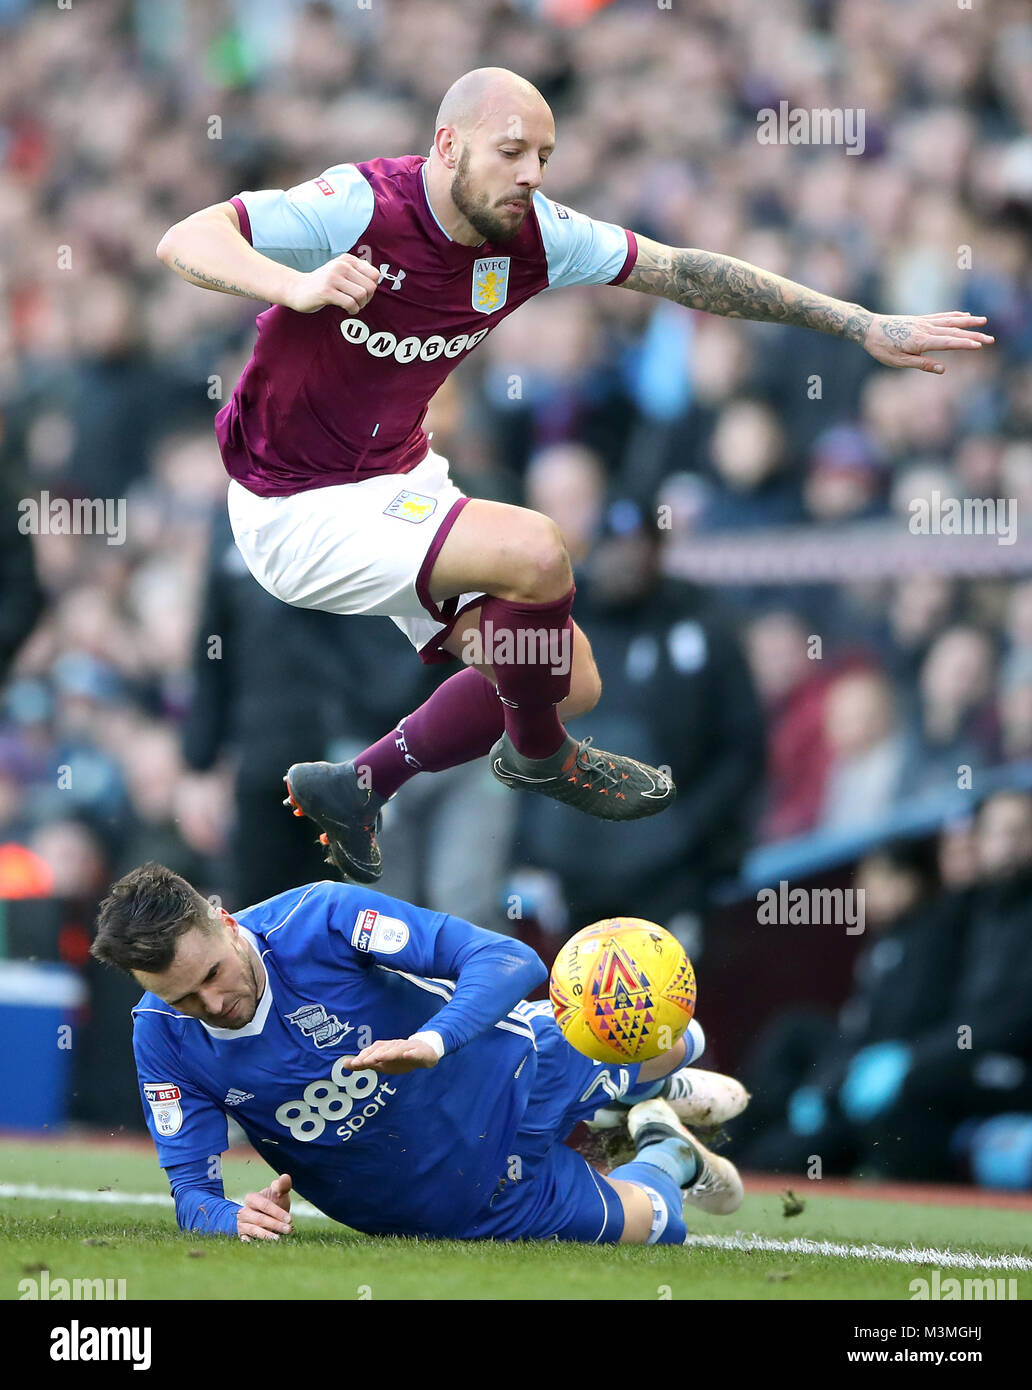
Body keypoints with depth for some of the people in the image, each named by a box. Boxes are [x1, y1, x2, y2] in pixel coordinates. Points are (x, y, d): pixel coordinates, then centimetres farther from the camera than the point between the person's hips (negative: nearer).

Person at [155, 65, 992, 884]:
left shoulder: (532, 235, -7)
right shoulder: (362, 207, -25)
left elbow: (685, 273, 0)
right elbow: (185, 241, -31)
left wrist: (863, 327, -1)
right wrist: (298, 286, -50)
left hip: (402, 479, 8)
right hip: (299, 511, -8)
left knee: (569, 683, 6)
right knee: (536, 554, -26)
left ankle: (357, 789, 20)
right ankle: (539, 757, 3)